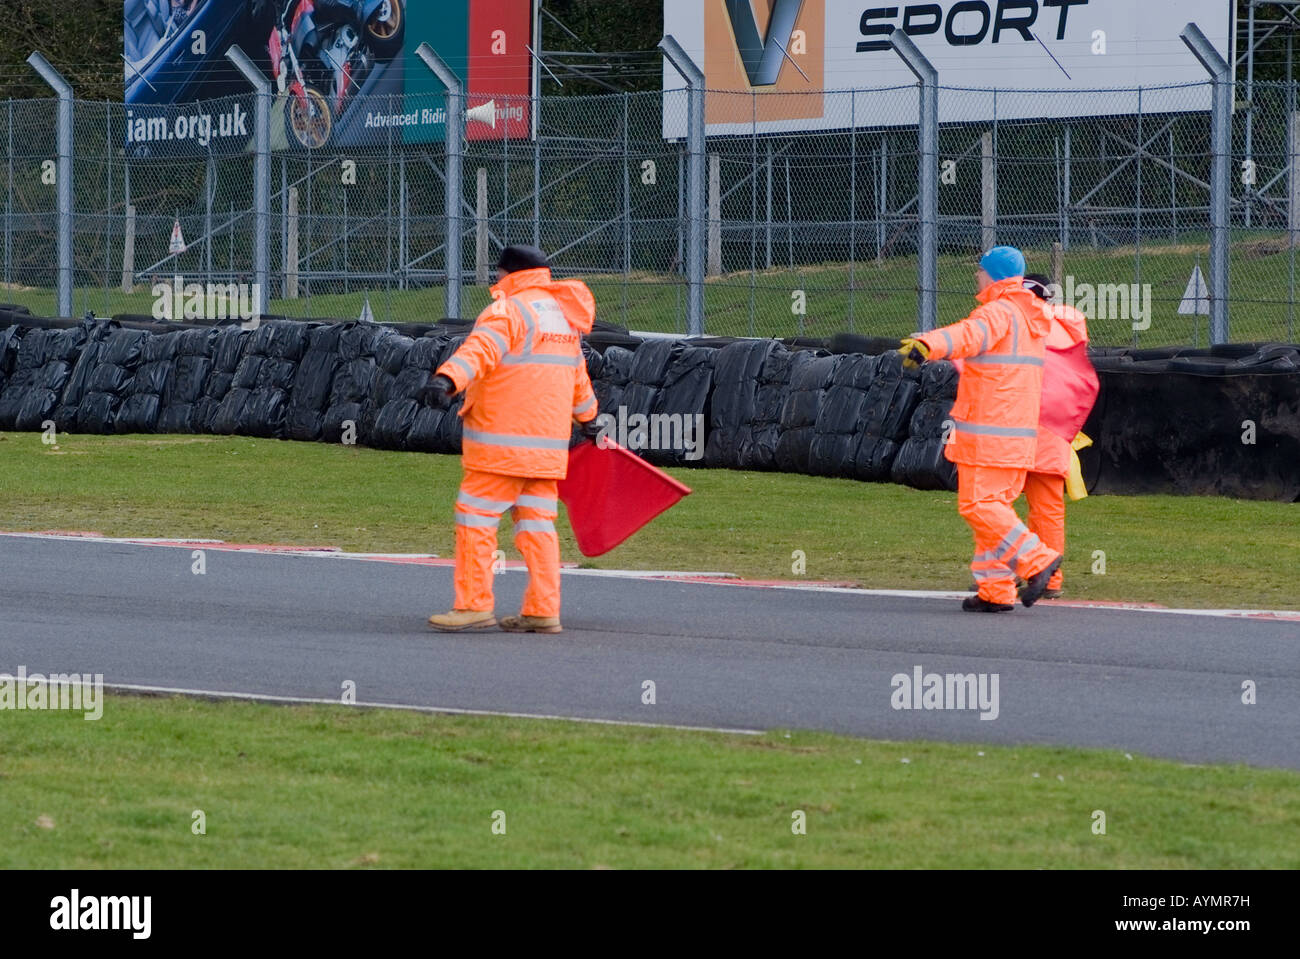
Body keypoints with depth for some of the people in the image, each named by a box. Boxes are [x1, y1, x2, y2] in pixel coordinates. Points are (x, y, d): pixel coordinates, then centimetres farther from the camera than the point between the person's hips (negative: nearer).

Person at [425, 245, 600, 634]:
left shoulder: (510, 310, -8)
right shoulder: (563, 314, 18)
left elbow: (481, 348, -28)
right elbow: (576, 370, 33)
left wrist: (448, 378, -43)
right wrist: (587, 415, 48)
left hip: (503, 442, -8)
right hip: (549, 442, 8)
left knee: (476, 517, -3)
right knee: (537, 523, 9)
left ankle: (474, 604, -5)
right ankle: (543, 610, 6)